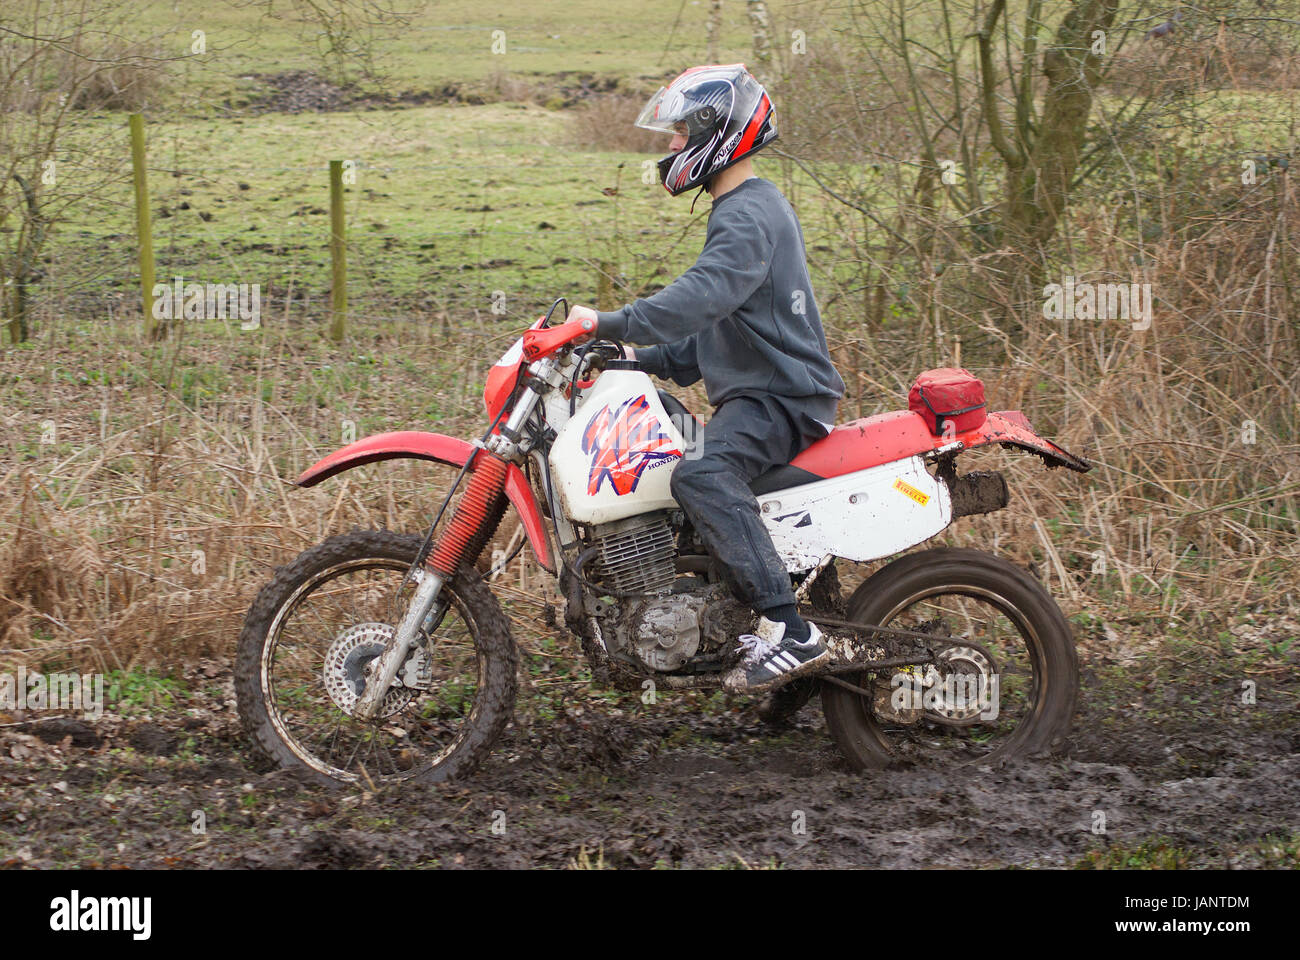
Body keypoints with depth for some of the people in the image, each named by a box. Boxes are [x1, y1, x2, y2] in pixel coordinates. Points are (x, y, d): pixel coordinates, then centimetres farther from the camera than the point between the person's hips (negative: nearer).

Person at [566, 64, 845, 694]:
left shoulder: (747, 216, -15)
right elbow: (712, 327, 26)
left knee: (701, 476, -36)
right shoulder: (747, 208, 21)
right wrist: (642, 361, 16)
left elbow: (703, 296, -32)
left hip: (781, 398, -12)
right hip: (760, 391, 12)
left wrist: (608, 325, -34)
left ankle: (789, 633, -42)